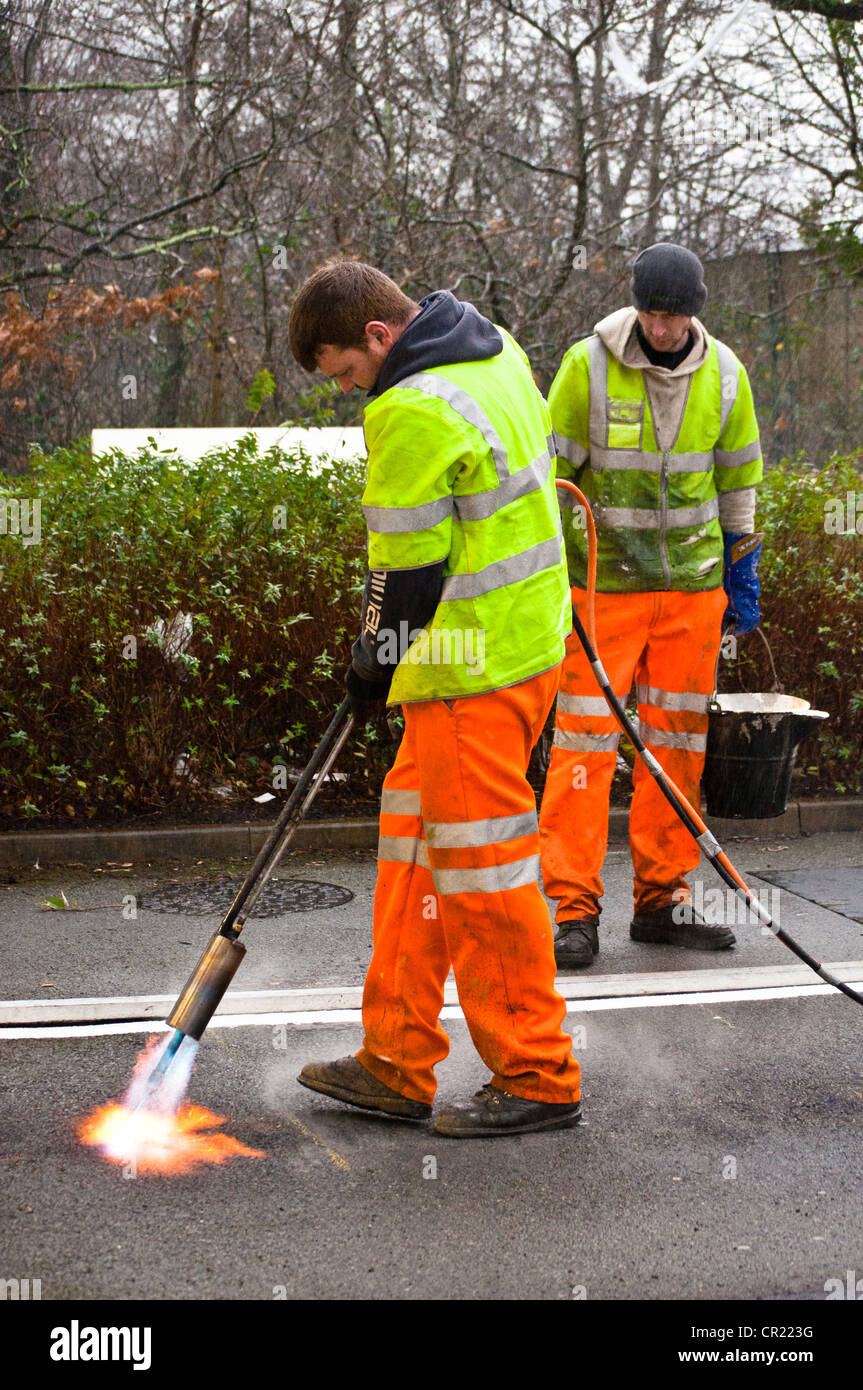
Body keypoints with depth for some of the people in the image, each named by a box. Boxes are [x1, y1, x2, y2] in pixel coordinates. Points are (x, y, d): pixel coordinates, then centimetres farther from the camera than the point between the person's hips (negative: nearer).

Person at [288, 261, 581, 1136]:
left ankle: (537, 1080, 12)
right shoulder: (494, 350, 10)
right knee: (415, 847, 15)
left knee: (482, 868, 0)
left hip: (472, 669, -10)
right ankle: (397, 1063, 23)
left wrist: (374, 663, 0)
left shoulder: (413, 412, -20)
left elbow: (408, 565, -16)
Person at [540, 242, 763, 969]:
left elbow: (739, 480, 12)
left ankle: (663, 900, 17)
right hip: (601, 583, -3)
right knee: (585, 739, -7)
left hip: (693, 584, 3)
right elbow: (550, 472, -3)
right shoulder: (588, 366, -9)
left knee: (678, 743, 7)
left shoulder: (724, 375, 2)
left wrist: (743, 577, 11)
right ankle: (573, 908, -1)